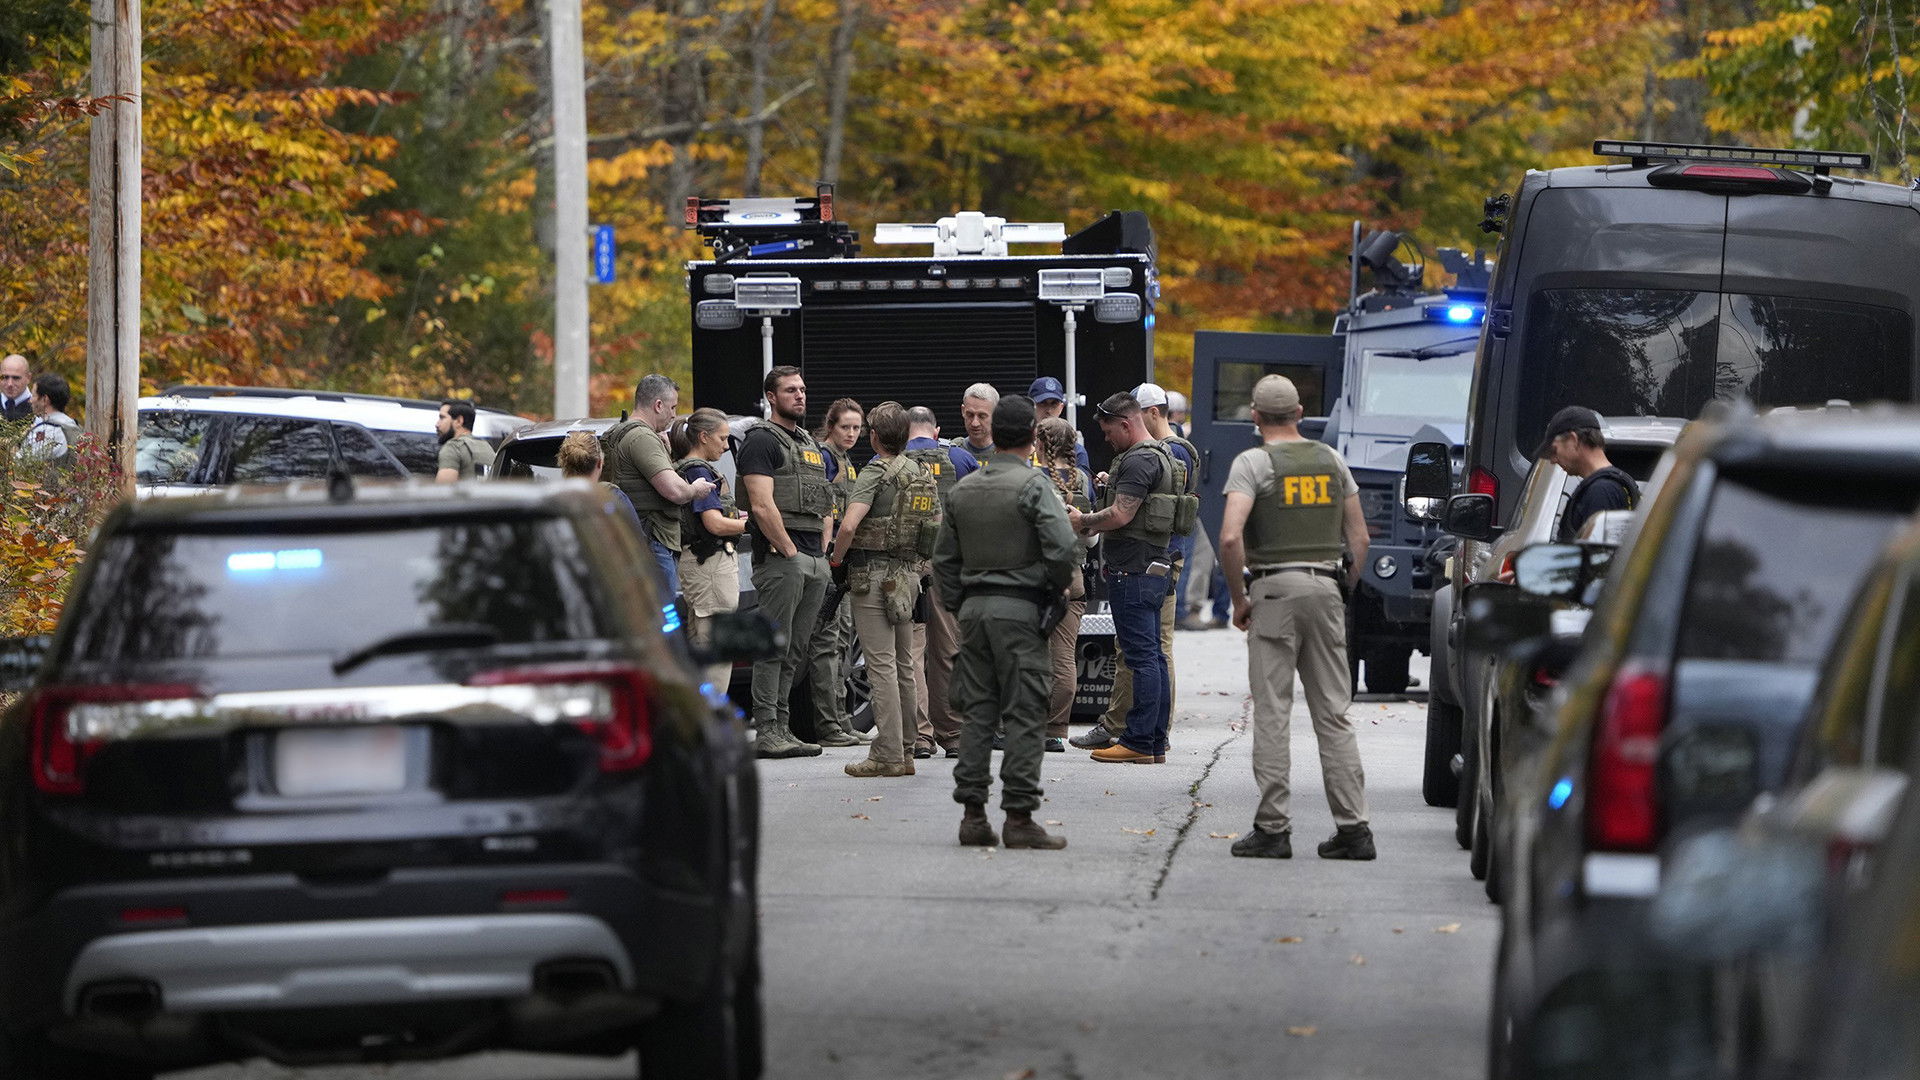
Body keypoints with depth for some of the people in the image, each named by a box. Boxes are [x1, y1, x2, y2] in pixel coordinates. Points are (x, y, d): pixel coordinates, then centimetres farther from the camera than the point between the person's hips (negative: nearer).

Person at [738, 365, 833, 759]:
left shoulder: (810, 444, 22)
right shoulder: (762, 441, -6)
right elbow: (762, 506, -15)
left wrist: (822, 553, 14)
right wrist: (790, 553, -15)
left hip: (815, 560, 9)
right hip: (780, 557, -9)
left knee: (795, 651, 8)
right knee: (775, 648, -9)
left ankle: (782, 729, 11)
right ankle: (767, 731, -10)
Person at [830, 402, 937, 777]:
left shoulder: (875, 474, -12)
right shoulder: (923, 475, 10)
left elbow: (849, 526, -24)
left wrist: (837, 562, -8)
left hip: (872, 576, -7)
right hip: (909, 575, 7)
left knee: (881, 664, -8)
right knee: (903, 665, 13)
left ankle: (887, 754, -10)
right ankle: (905, 751, 16)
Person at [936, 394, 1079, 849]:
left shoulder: (963, 489, 10)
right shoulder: (1033, 485, -9)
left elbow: (944, 559, 15)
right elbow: (1063, 548, -18)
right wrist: (1056, 589, -1)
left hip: (973, 607, 6)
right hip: (1019, 607, -6)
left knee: (977, 713, 9)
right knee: (1024, 715, -4)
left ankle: (972, 814, 8)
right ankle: (1019, 817, -7)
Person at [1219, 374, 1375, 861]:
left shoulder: (1253, 462, -6)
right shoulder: (1331, 460, 10)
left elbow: (1230, 537, -17)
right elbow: (1360, 537, 10)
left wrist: (1238, 598, -6)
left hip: (1274, 588, -4)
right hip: (1326, 585, 4)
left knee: (1272, 713, -1)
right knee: (1334, 713, 7)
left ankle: (1272, 829, -2)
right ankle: (1353, 826, 3)